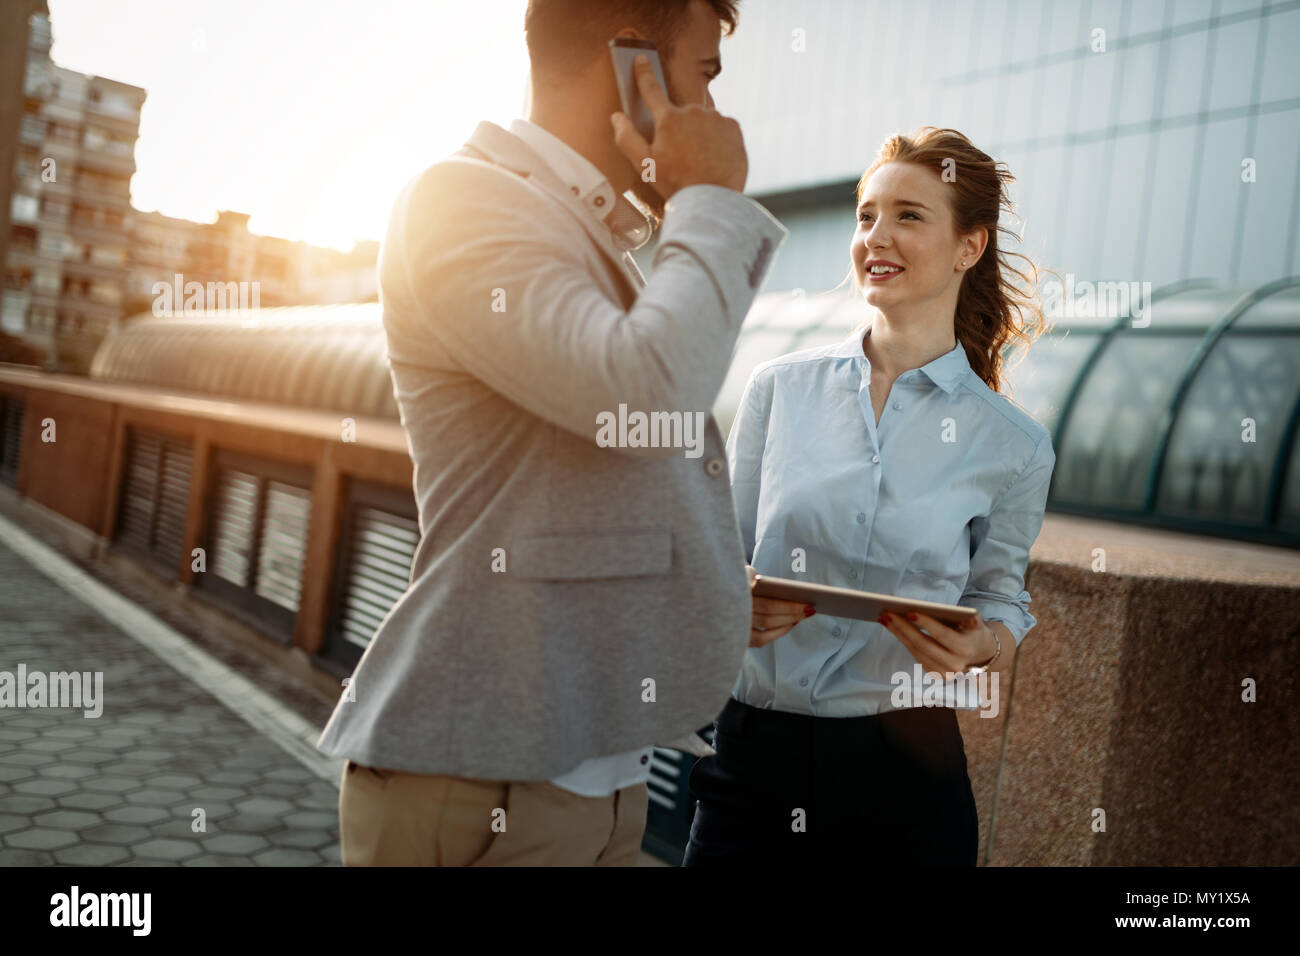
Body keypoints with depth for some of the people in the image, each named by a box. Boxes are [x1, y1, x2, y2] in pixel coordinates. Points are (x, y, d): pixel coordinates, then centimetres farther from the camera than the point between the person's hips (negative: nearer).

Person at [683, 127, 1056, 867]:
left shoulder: (1013, 445, -1)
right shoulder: (781, 388, 2)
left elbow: (1000, 598, 10)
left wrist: (979, 644, -12)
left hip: (901, 773, 0)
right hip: (753, 750, 1)